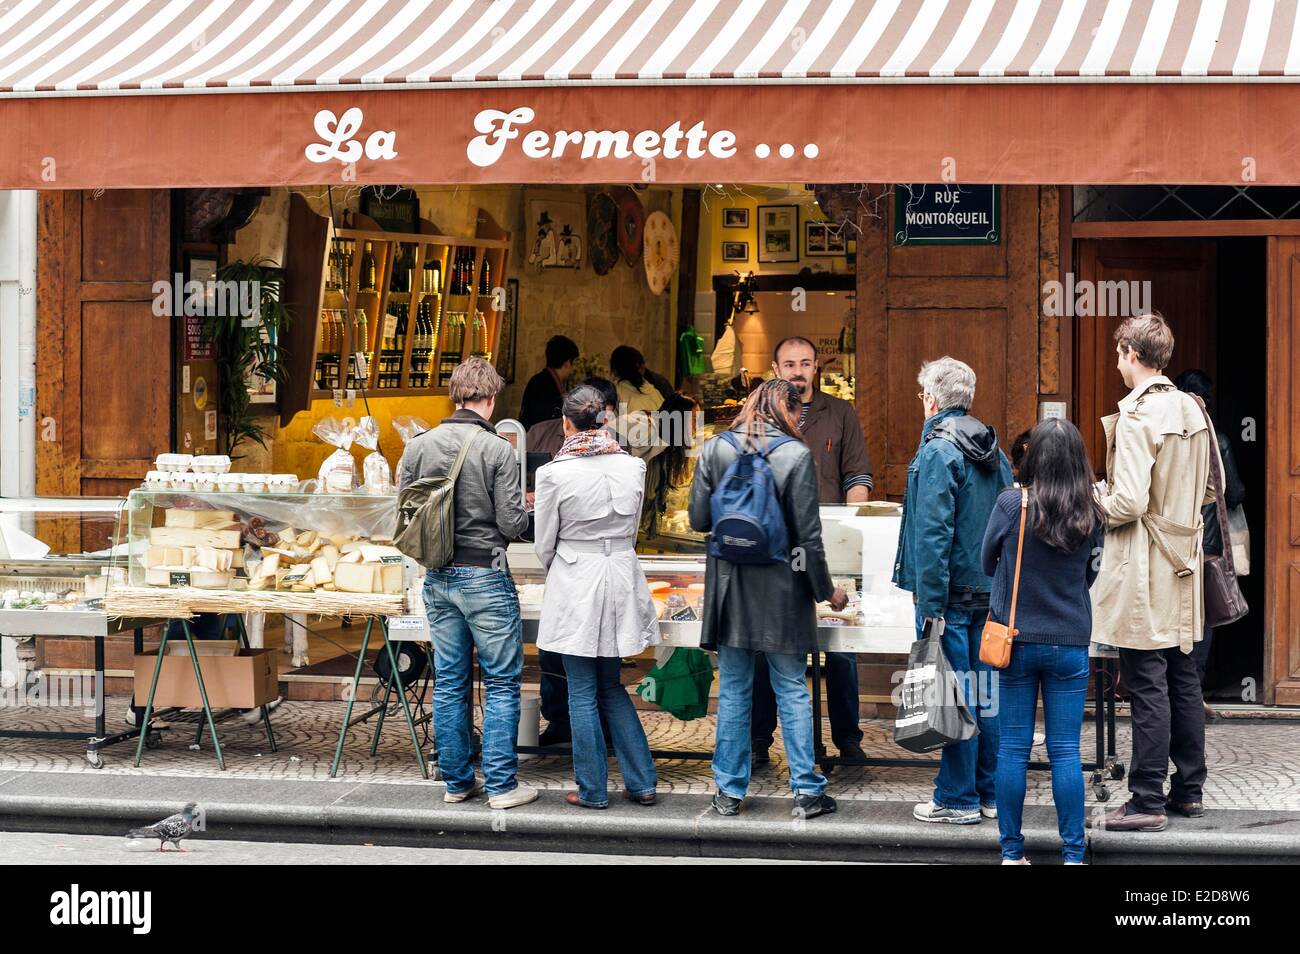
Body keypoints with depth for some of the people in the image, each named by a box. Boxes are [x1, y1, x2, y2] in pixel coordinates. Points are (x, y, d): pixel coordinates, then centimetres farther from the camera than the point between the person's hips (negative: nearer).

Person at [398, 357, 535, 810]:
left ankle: (457, 781, 18)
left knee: (449, 682, 12)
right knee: (502, 683, 3)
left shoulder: (418, 447, 0)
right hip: (485, 576, -5)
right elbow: (512, 524, -13)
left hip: (438, 579, 5)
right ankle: (500, 785, 3)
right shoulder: (497, 450, -14)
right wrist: (529, 510, 9)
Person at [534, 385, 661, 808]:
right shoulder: (632, 467, -2)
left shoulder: (554, 473, -12)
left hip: (575, 586, -4)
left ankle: (593, 789, 11)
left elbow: (544, 545, -2)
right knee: (611, 687, 17)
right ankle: (641, 781, 15)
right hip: (622, 579, 4)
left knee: (583, 694, 5)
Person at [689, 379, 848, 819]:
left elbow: (699, 519, -1)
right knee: (792, 691, 7)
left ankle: (730, 791, 14)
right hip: (781, 589, -2)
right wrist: (826, 590, 1)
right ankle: (806, 790, 9)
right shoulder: (795, 455, -10)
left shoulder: (714, 450, -2)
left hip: (729, 585, 2)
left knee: (733, 691, 11)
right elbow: (808, 535, -10)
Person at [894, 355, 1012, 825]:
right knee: (985, 692, 12)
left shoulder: (938, 451, -13)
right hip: (989, 591, 8)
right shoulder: (993, 450, 12)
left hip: (951, 592, -8)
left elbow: (933, 533, -18)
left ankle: (957, 799, 2)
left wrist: (931, 604, -18)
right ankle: (990, 794, 18)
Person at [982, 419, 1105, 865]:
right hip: (1070, 644, 1)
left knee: (1012, 749, 6)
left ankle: (1012, 852, 11)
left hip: (1017, 641, -1)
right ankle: (1073, 853, 8)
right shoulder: (1091, 516, -4)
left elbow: (987, 563, 2)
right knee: (1065, 752, 6)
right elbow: (1090, 575, 8)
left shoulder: (1011, 505, -11)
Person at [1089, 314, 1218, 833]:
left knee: (1147, 686, -4)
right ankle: (1189, 788, 22)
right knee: (1183, 679, 14)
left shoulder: (1137, 416, -18)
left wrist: (1097, 508, -3)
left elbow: (1129, 502, -22)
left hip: (1143, 571, -8)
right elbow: (1210, 490, 16)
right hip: (1184, 561, 8)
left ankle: (1147, 801, 0)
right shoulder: (1191, 409, 7)